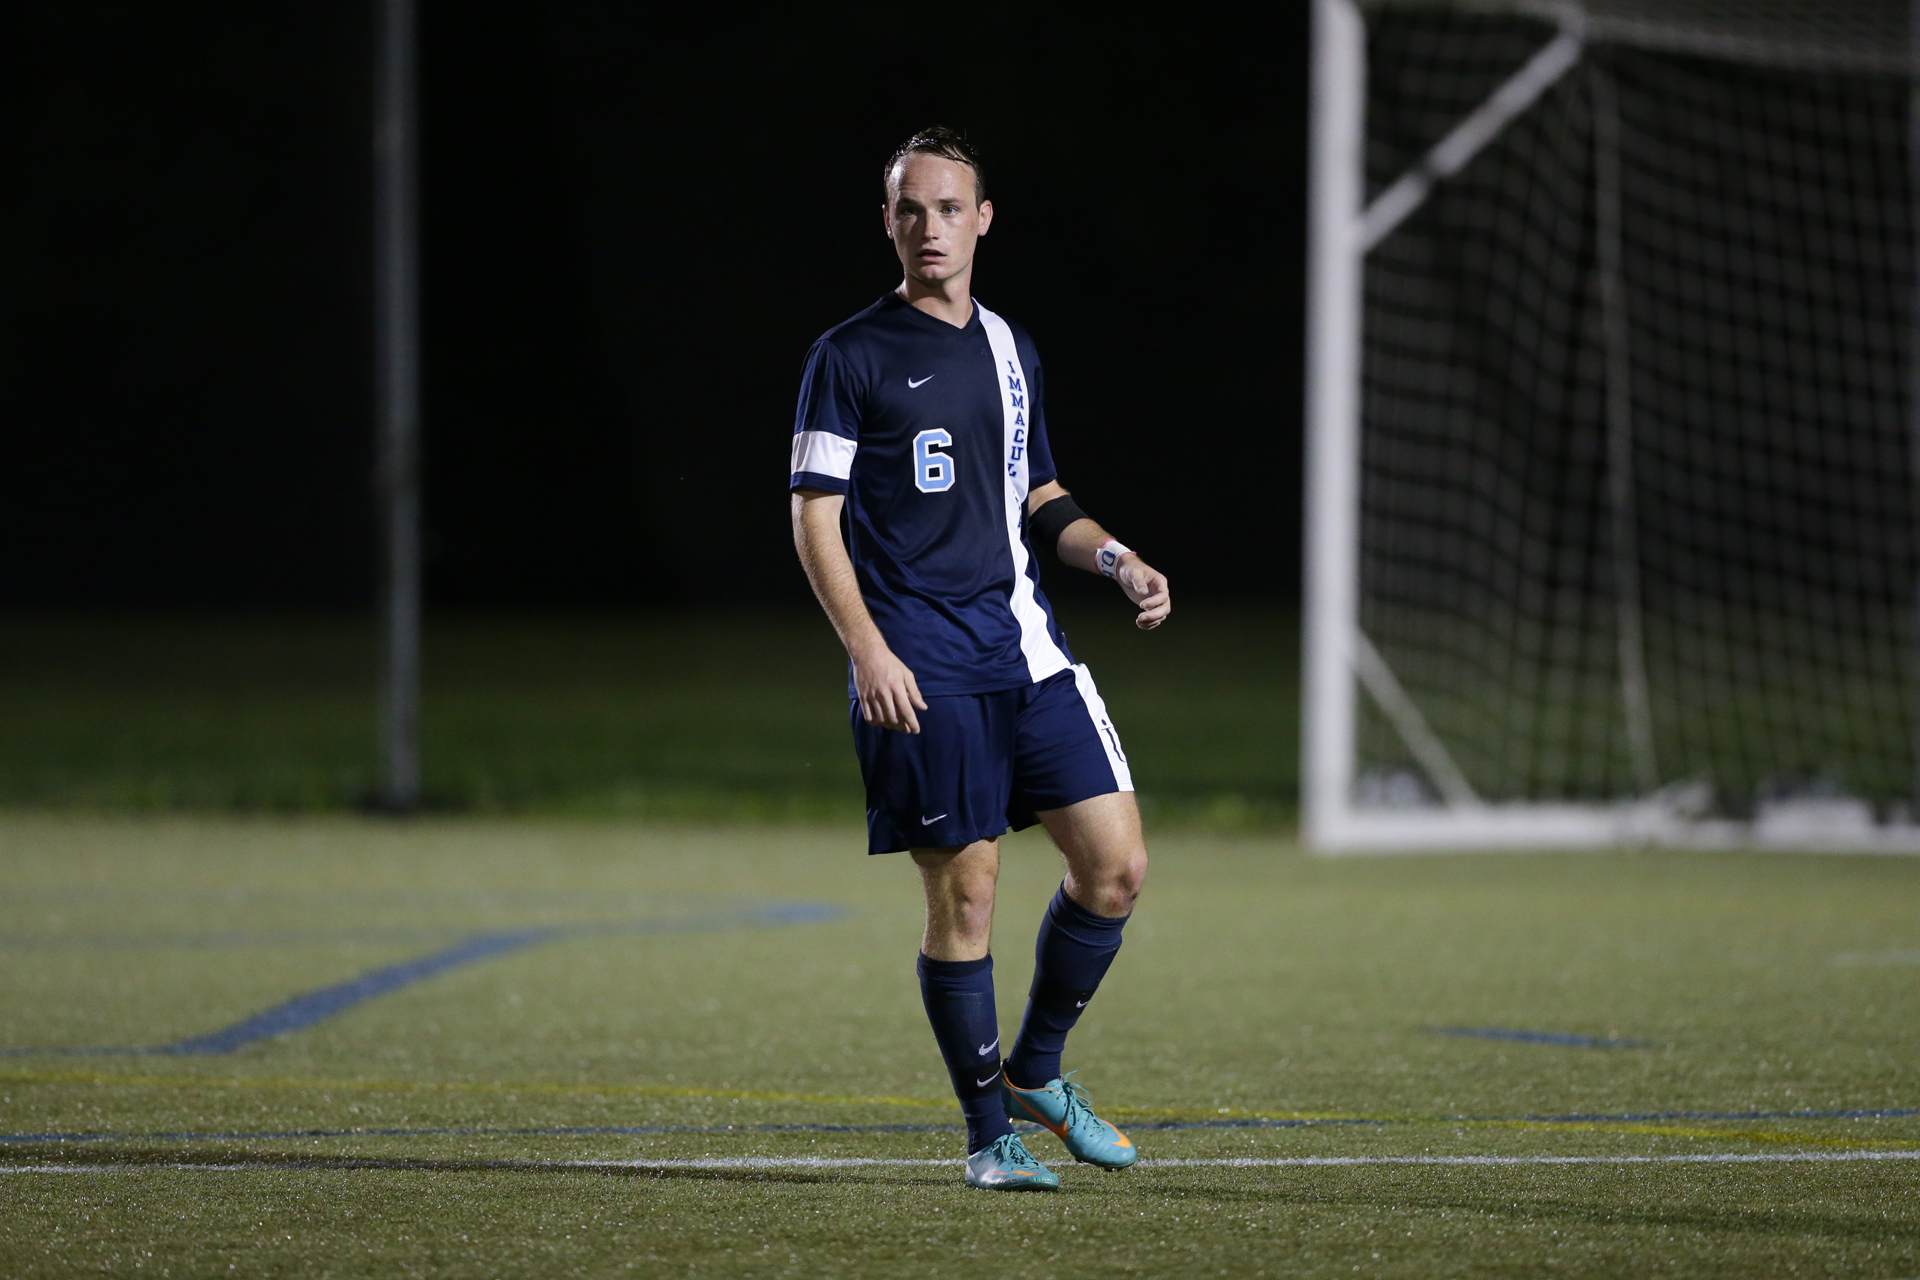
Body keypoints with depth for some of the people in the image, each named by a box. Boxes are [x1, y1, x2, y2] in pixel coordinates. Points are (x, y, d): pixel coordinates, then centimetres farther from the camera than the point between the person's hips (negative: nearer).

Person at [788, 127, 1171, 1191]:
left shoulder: (1010, 352, 16)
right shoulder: (850, 357, -2)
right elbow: (814, 515, -5)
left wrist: (1118, 560, 8)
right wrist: (867, 648, -15)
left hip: (1024, 644, 6)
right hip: (921, 670, -6)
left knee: (1115, 862, -2)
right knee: (964, 889, -5)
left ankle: (1035, 1071, 18)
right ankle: (988, 1132, 8)